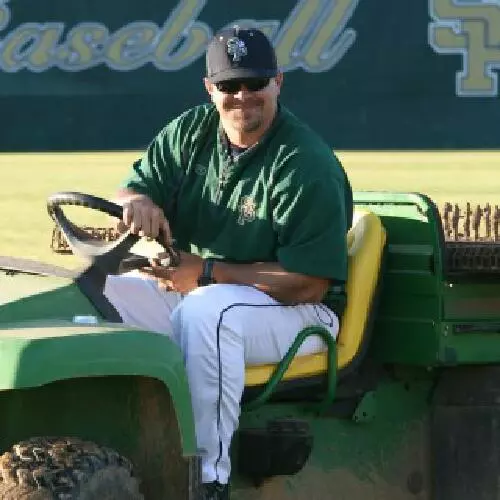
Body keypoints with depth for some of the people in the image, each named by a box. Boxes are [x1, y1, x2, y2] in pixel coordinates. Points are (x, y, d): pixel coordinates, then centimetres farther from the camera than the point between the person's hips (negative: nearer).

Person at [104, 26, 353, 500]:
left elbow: (309, 282, -21)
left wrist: (206, 272, -25)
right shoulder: (191, 131, 4)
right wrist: (138, 202, -19)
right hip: (186, 287, 7)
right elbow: (132, 190, 8)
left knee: (203, 310, -39)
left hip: (292, 310, -7)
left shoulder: (307, 166, -17)